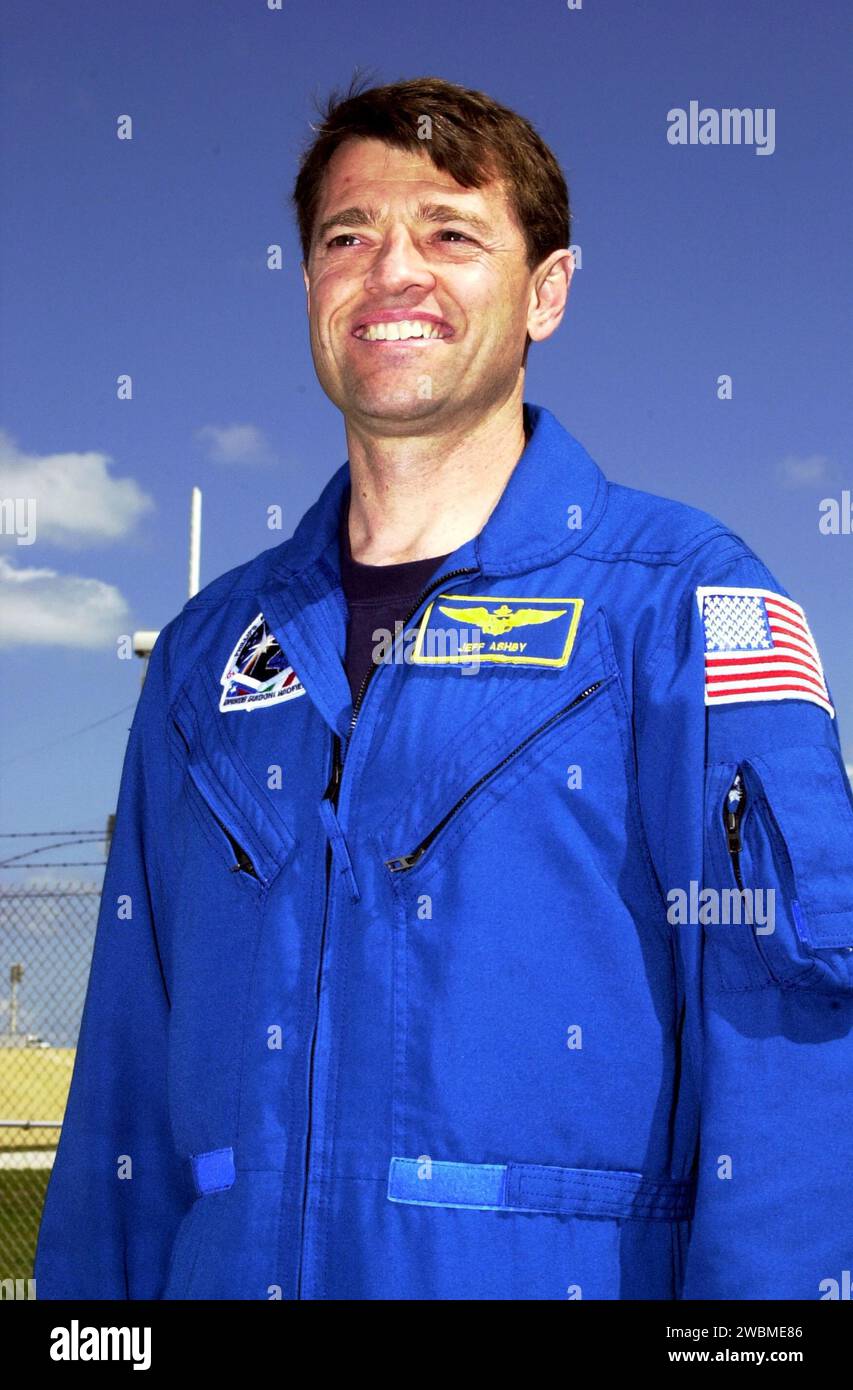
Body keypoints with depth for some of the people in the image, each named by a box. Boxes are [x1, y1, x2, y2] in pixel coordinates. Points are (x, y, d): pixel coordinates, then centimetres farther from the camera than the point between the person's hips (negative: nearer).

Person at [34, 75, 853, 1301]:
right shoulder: (210, 649, 10)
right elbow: (131, 1071, 11)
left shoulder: (679, 601, -5)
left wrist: (749, 1292, -25)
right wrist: (92, 1291, 7)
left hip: (562, 1268, -4)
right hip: (232, 1267, 5)